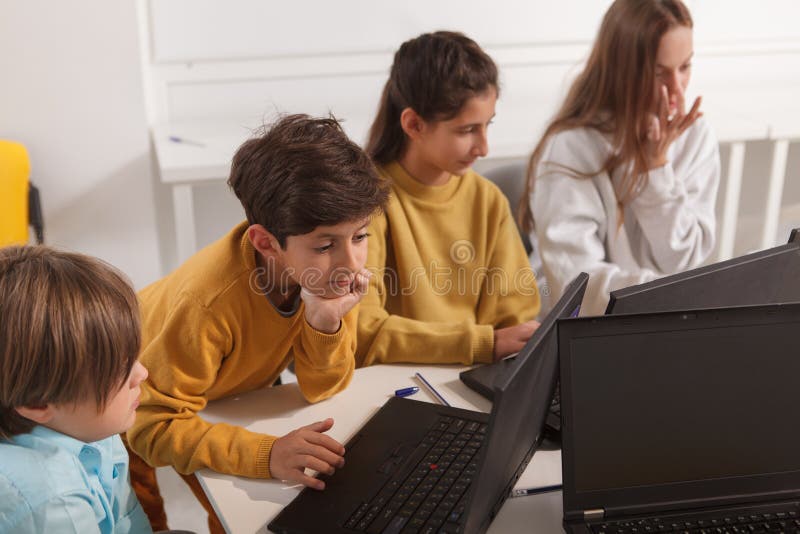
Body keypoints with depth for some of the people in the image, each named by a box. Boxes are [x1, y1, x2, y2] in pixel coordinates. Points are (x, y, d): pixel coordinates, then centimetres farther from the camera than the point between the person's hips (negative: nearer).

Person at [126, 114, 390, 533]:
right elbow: (153, 426, -35)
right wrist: (265, 453, -47)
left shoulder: (336, 263, -25)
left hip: (231, 391, 4)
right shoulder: (211, 301, -41)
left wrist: (326, 322, -37)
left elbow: (321, 391, -17)